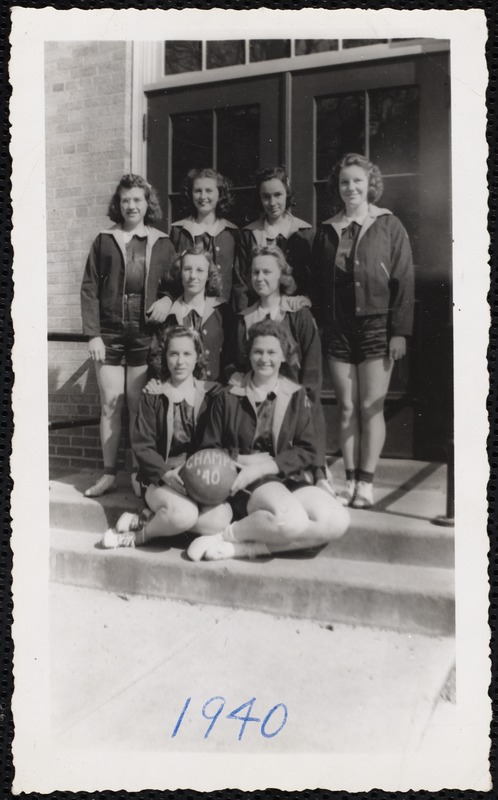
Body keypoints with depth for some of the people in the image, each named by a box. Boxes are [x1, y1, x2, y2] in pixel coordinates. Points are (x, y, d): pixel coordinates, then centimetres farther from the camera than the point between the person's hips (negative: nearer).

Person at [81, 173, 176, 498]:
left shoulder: (162, 244, 7)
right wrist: (93, 334, -5)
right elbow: (89, 289, 3)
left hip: (144, 335, 0)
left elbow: (173, 284, 13)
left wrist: (167, 299, -10)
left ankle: (140, 472, 12)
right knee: (110, 405, 3)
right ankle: (109, 473, 12)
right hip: (109, 334, 0)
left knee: (138, 405, 2)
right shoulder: (105, 241, 6)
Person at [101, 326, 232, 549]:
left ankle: (145, 518, -11)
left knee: (220, 518, -28)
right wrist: (166, 473, -17)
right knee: (184, 513, -34)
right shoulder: (153, 396, 5)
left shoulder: (212, 393, 9)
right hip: (161, 479, -2)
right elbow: (142, 445, -1)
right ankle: (138, 536, -4)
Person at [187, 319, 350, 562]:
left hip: (289, 479, 4)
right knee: (291, 520, -35)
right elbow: (210, 449, 10)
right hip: (245, 483, -4)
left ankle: (243, 547, -21)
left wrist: (264, 466, -10)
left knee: (337, 521, -26)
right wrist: (239, 460, -10)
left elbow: (306, 451, 4)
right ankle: (226, 535, -12)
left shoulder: (295, 395, 12)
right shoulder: (229, 396, 9)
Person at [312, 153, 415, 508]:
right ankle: (350, 480, 12)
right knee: (347, 408, 5)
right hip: (338, 328, 3)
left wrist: (400, 331, -9)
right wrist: (320, 326, 4)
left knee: (371, 407, -2)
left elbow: (405, 281, -3)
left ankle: (367, 482, 6)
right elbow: (318, 283, 11)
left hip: (377, 325, -3)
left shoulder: (389, 226, 2)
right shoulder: (327, 231, 12)